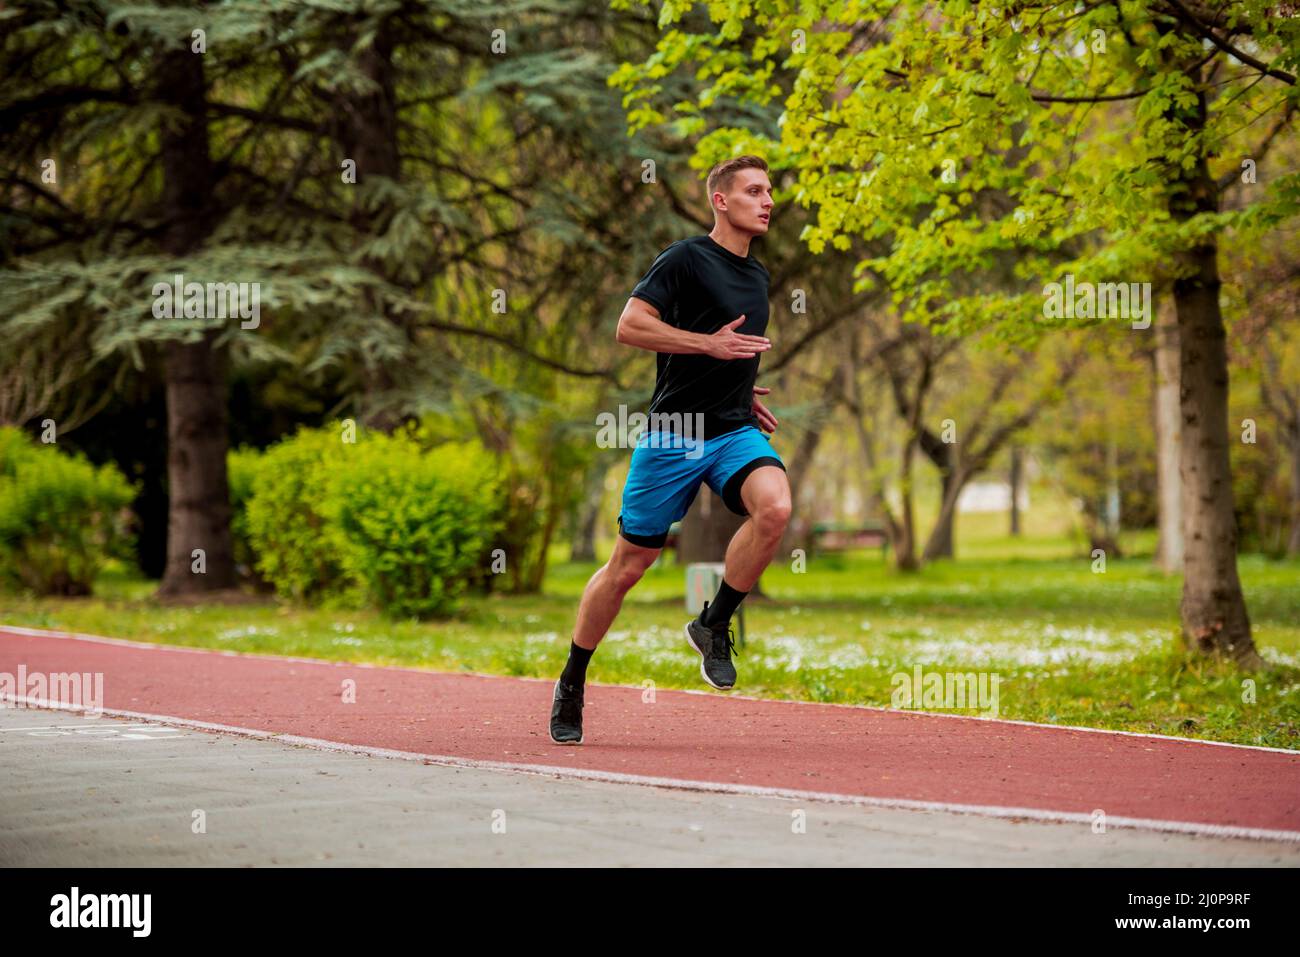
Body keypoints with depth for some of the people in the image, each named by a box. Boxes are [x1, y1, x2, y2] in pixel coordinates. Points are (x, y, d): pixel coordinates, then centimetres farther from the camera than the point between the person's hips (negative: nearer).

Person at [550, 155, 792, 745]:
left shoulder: (757, 276, 17)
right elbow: (629, 326, -16)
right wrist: (710, 344, -20)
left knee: (775, 507, -27)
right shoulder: (686, 258, -6)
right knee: (630, 562, 1)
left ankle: (714, 625, -7)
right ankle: (571, 685, 20)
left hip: (734, 431, 5)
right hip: (672, 434, -5)